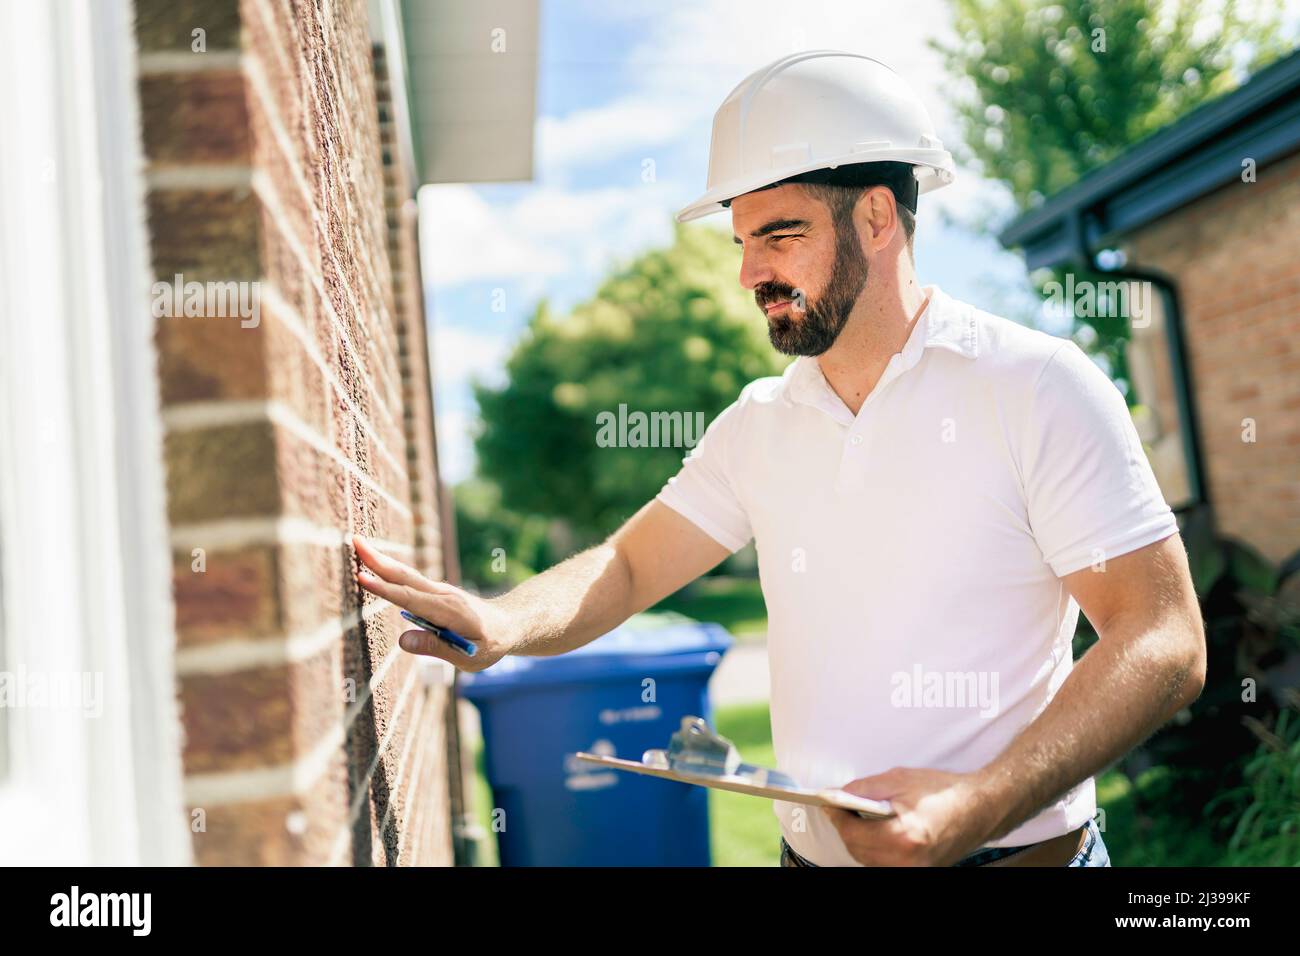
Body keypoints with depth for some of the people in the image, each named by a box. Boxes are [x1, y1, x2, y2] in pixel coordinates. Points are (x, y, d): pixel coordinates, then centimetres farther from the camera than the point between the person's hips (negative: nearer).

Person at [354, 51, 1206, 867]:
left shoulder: (1034, 386, -12)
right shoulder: (759, 426, 5)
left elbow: (1165, 640, -15)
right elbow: (627, 566, 4)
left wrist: (982, 806, -28)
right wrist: (505, 623, -18)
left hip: (1016, 852, -5)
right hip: (810, 851, 5)